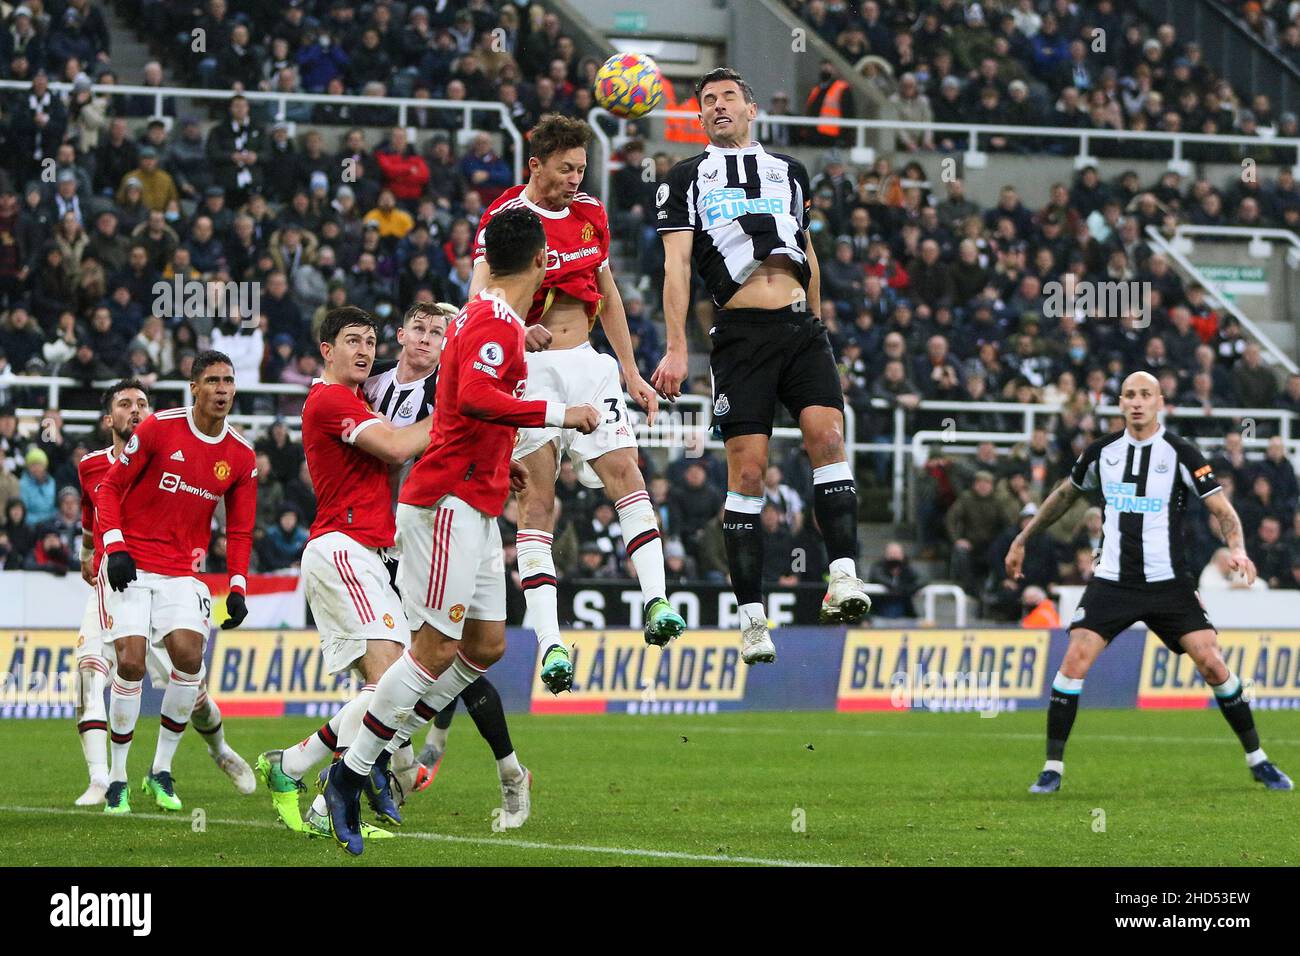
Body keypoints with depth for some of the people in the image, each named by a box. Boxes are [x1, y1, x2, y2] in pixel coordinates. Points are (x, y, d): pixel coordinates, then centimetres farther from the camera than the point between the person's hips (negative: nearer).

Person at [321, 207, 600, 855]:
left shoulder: (487, 318, 17)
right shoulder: (496, 323, -14)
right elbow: (475, 397, -31)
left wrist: (501, 462, 25)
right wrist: (557, 413, -26)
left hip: (473, 507, 10)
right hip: (451, 502, -10)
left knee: (487, 645, 9)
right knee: (437, 647, -11)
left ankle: (382, 754, 13)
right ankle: (350, 774, -7)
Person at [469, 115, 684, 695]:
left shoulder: (590, 214, 12)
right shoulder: (506, 218, -6)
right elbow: (481, 299, -17)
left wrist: (631, 374, 19)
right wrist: (518, 332, -38)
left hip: (586, 363, 5)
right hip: (531, 369, -5)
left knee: (624, 471, -12)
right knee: (537, 499, -8)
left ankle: (656, 602, -18)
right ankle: (549, 642, -13)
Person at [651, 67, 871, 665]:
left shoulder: (788, 170, 21)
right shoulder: (686, 179, 11)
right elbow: (676, 263, 3)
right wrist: (676, 348, -7)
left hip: (800, 325, 3)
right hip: (742, 331, -2)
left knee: (827, 434, -20)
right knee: (747, 471, -8)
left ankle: (843, 575, -26)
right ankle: (751, 618, -7)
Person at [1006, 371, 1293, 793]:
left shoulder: (1181, 453, -5)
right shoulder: (1102, 451, 4)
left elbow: (1223, 509, -7)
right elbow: (1065, 494, 21)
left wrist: (1237, 549, -26)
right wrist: (1022, 539, 26)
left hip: (1168, 582, -2)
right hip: (1111, 580, 2)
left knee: (1212, 663, -9)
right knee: (1075, 659, -14)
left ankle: (1258, 760, 8)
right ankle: (1052, 767, -5)